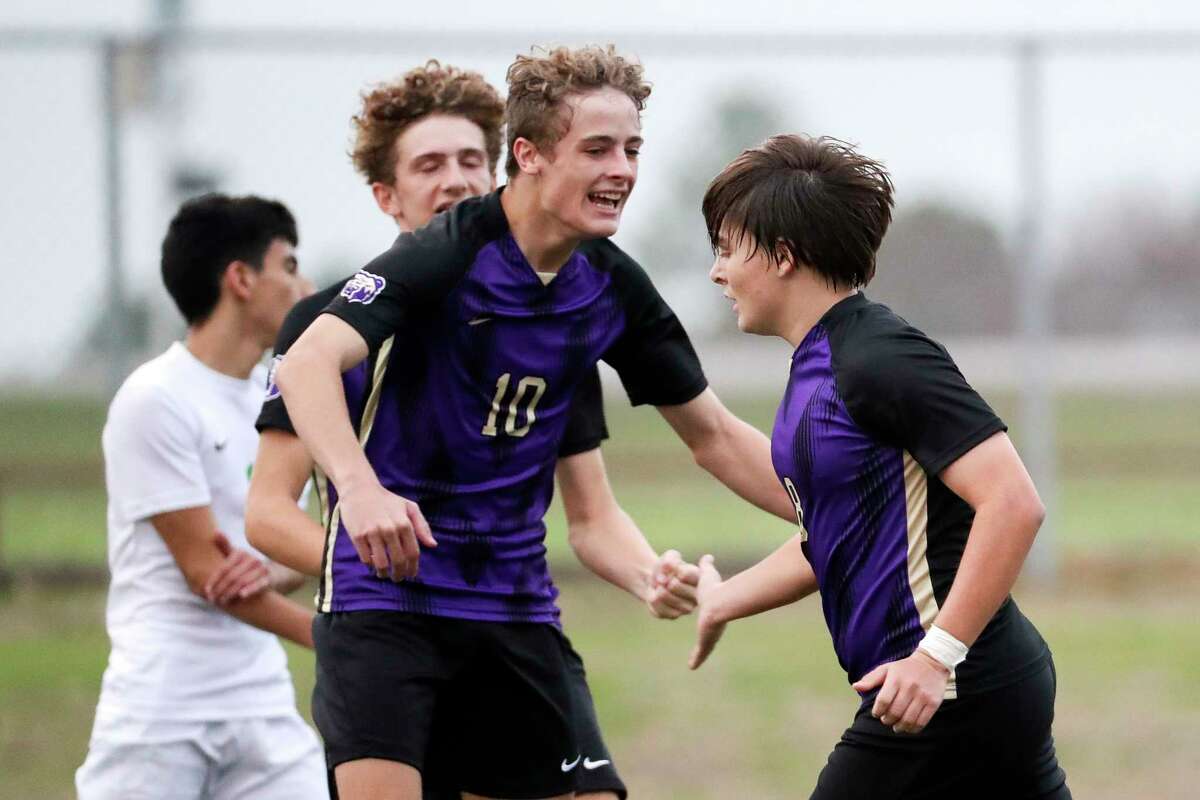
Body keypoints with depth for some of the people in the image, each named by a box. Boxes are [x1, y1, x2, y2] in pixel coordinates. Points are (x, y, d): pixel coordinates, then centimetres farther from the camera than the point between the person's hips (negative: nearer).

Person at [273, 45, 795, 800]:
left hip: (514, 596, 6)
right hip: (387, 582, -6)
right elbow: (308, 362, -30)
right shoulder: (445, 255, -16)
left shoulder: (615, 286, 2)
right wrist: (360, 486, -47)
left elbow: (713, 434, 14)